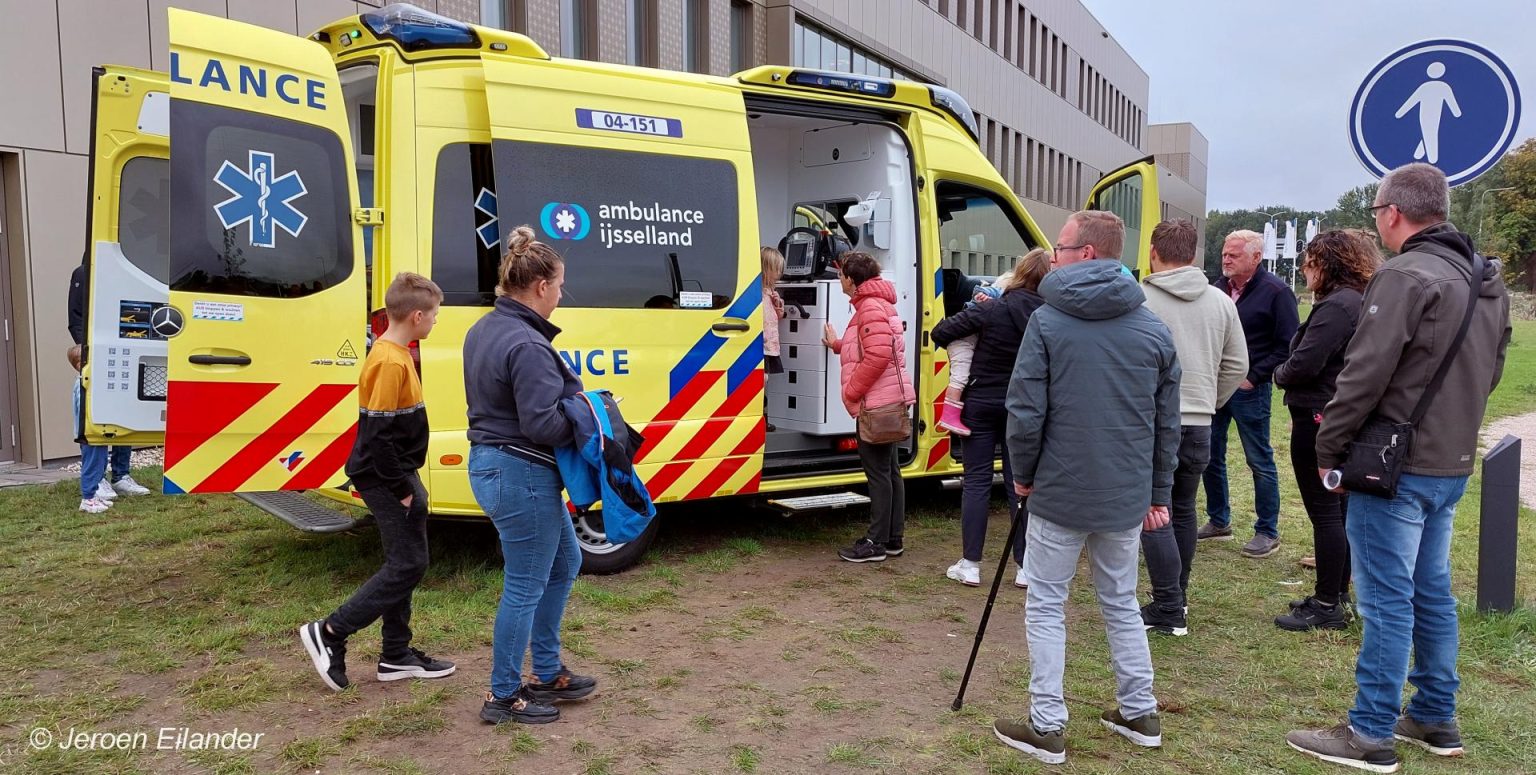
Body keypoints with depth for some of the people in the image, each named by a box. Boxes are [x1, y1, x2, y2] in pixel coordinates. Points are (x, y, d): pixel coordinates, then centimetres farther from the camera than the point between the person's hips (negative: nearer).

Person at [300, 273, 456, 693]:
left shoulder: (395, 355, 11)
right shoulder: (390, 362, -20)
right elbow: (377, 434, -23)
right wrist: (402, 488, -18)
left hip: (397, 475, 10)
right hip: (387, 479, -10)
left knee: (403, 563, 13)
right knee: (408, 565, -5)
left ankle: (396, 655, 21)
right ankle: (329, 633, 3)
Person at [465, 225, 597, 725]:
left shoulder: (483, 331, 9)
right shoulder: (527, 345, -23)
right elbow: (541, 424, -27)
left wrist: (572, 397, 5)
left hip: (491, 464, 11)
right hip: (521, 476, -11)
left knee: (564, 563, 23)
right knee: (525, 588, 5)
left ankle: (547, 674, 33)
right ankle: (503, 697, 22)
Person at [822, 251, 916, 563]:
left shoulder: (871, 307, -15)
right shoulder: (876, 304, 19)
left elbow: (878, 356, -26)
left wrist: (851, 392, -20)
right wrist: (837, 345, 35)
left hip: (876, 404, -11)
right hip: (889, 402, 11)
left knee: (878, 472, -6)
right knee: (889, 470, 14)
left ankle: (877, 543, -1)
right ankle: (892, 539, 21)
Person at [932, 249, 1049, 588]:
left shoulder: (992, 310, -17)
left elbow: (941, 332, -17)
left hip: (981, 404, -2)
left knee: (976, 481, 5)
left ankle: (970, 564, 8)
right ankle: (1026, 568, 13)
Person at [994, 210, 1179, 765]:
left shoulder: (1048, 322, -10)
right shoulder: (1154, 329, 3)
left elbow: (1025, 412, -12)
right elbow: (1167, 424, 7)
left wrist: (1023, 474, 4)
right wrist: (1158, 495, 16)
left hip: (1060, 493, -4)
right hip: (1126, 496, 5)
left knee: (1046, 607, 8)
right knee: (1121, 603, 20)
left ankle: (1047, 728, 11)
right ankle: (1140, 715, 30)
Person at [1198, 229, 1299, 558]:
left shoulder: (1275, 292, -9)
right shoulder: (1219, 287, 8)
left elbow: (1287, 345, -10)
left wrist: (1253, 376, -13)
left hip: (1249, 388, -6)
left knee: (1260, 462, 2)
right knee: (1210, 455, 12)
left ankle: (1268, 532, 13)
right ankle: (1219, 521, 27)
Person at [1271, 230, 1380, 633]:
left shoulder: (1336, 305, -19)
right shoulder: (1360, 301, 14)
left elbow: (1304, 363, -24)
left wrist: (1280, 375, -4)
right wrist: (1290, 375, 5)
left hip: (1320, 419, -11)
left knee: (1324, 512, -4)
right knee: (1338, 508, 17)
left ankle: (1327, 607, 3)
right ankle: (1337, 594, 28)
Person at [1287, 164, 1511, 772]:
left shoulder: (1406, 276, -17)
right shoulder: (1487, 281, 12)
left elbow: (1364, 373, -20)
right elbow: (1488, 372, 19)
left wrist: (1329, 447, -10)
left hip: (1395, 468, -9)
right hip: (1451, 466, 9)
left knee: (1386, 599, -2)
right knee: (1431, 592, 17)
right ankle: (1436, 719, 28)